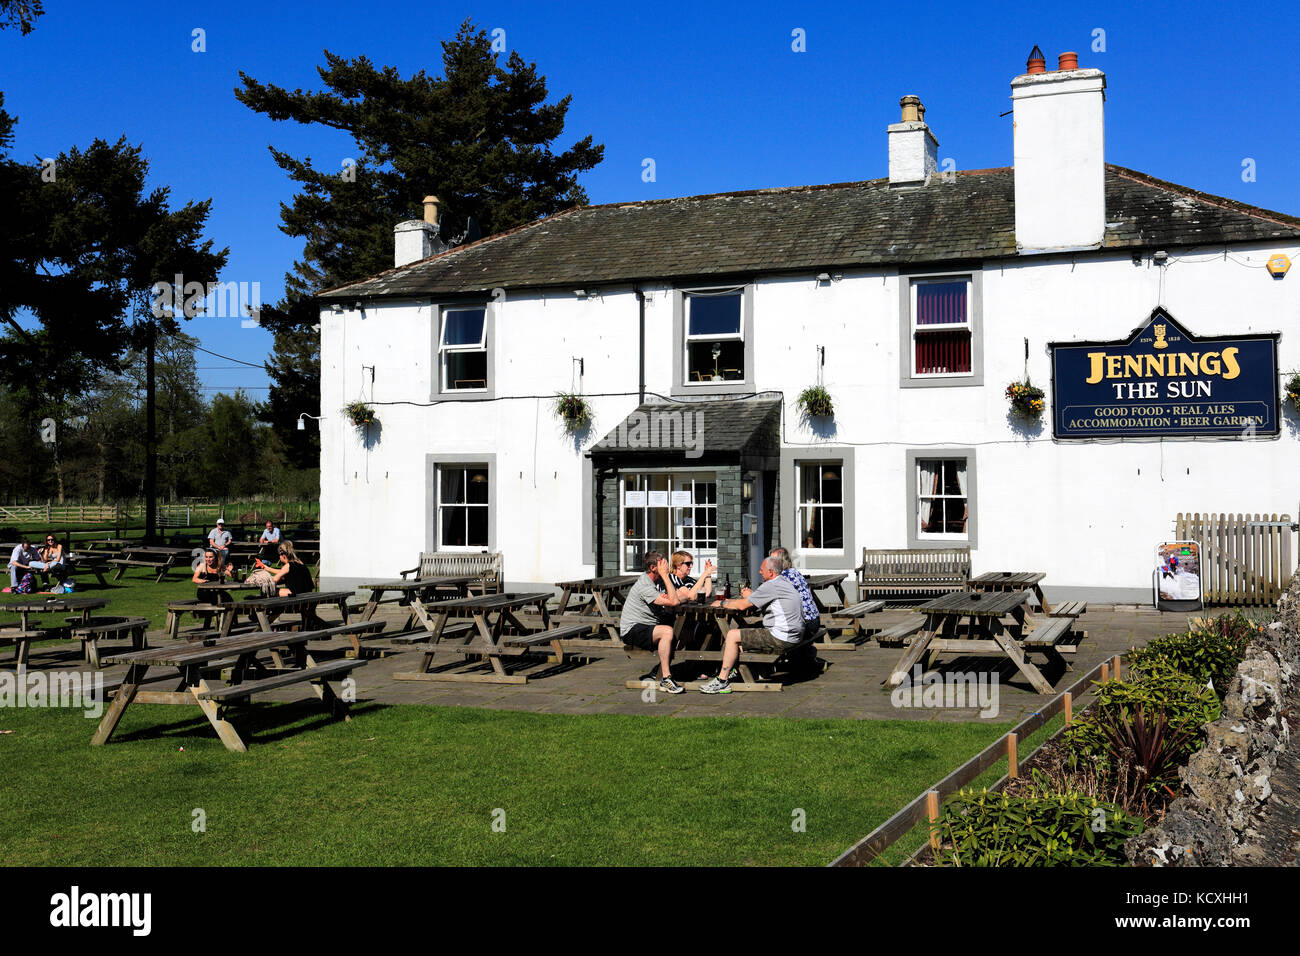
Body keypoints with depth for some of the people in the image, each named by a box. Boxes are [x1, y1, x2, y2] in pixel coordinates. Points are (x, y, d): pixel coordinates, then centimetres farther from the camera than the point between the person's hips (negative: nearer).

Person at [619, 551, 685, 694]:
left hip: (646, 627, 10)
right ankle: (666, 679, -27)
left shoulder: (657, 581, 11)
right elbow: (674, 602, -27)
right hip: (632, 630, -10)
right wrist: (665, 575, -22)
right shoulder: (645, 586, -21)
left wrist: (665, 596, -8)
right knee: (667, 631, -31)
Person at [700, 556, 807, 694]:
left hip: (780, 639, -10)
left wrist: (722, 603, 3)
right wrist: (751, 596, 6)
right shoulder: (784, 581, 14)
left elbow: (742, 605, -13)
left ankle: (722, 681, -4)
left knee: (732, 635, -7)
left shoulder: (771, 586, -16)